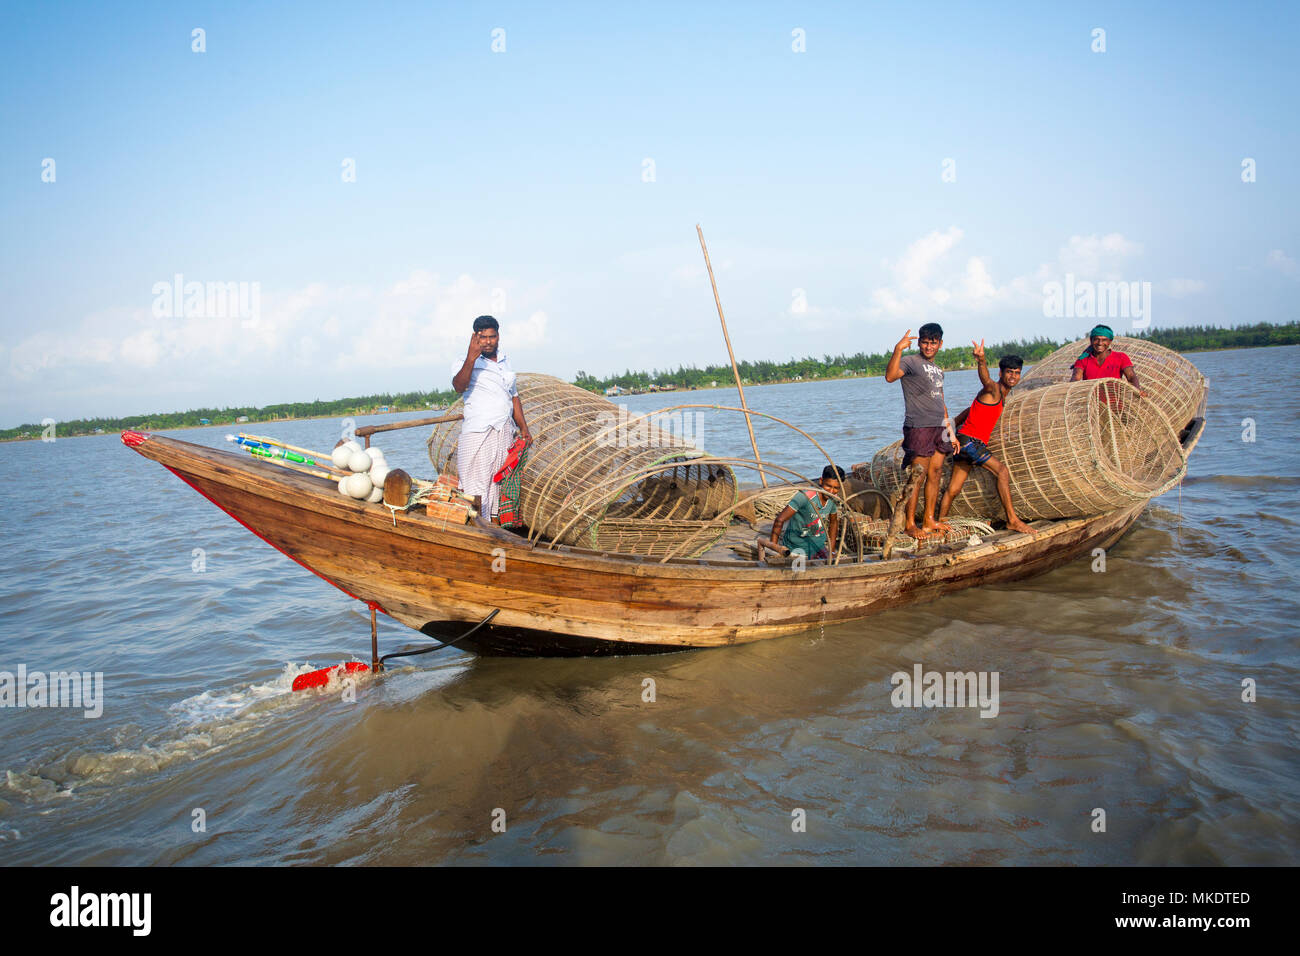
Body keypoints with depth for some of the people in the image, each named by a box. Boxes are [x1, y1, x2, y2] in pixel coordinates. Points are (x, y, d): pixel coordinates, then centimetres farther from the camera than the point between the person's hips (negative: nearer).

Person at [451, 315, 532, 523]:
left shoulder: (505, 362, 18)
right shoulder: (467, 362, -3)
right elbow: (458, 387, -24)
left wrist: (523, 428, 20)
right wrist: (471, 358, -36)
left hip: (504, 433, 6)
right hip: (477, 433, -6)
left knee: (499, 484, 8)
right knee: (476, 488, -8)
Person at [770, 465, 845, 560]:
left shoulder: (833, 499, -8)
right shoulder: (805, 496, -30)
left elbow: (833, 522, 12)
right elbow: (779, 520, -32)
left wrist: (831, 550, 12)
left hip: (819, 542, 6)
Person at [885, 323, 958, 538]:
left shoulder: (938, 369, 21)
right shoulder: (910, 362, -4)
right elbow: (890, 376, -26)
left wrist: (950, 432, 24)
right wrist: (898, 349, -33)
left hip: (939, 427, 8)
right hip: (919, 427, -8)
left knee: (935, 474, 9)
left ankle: (929, 521, 17)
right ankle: (910, 524, -2)